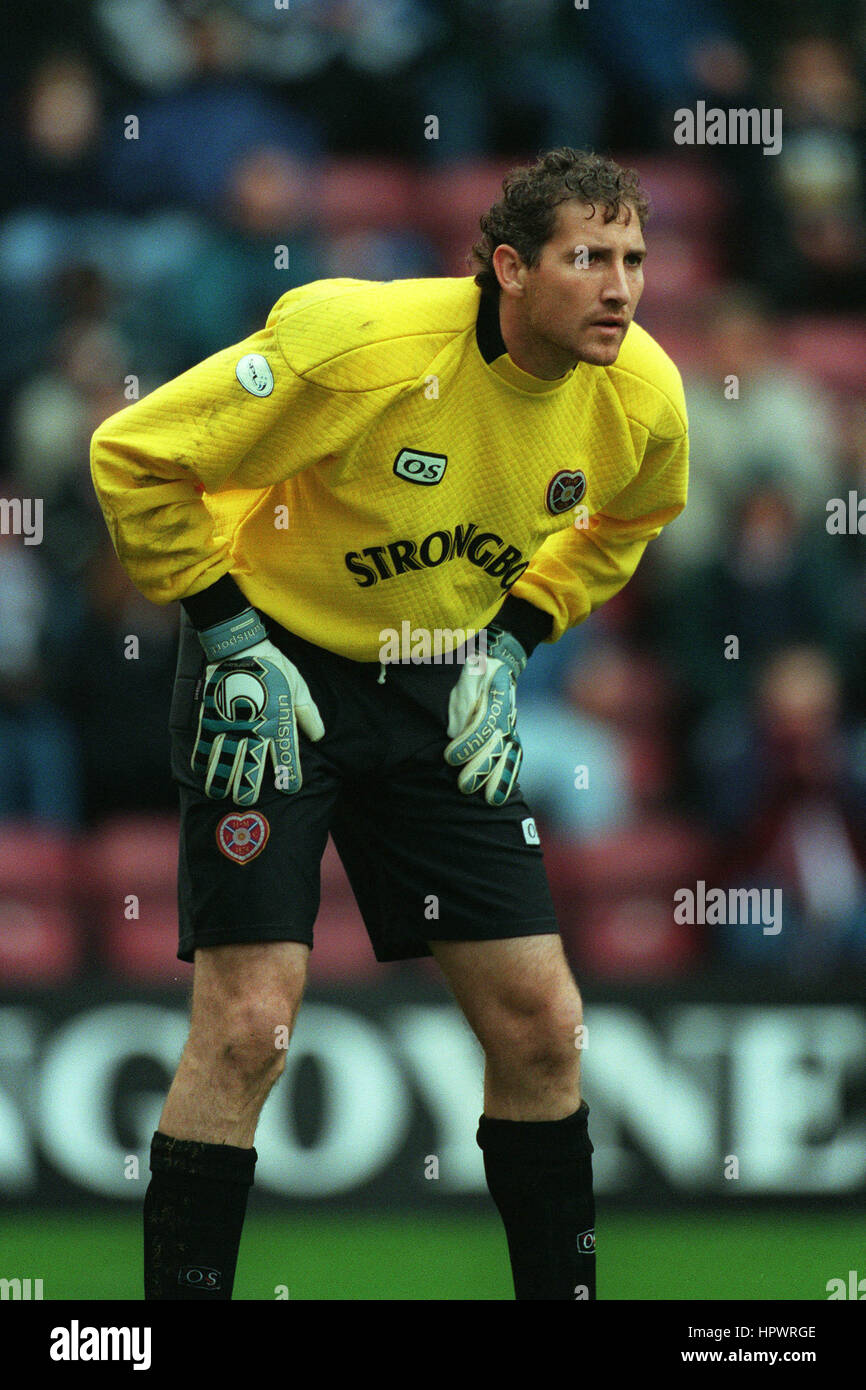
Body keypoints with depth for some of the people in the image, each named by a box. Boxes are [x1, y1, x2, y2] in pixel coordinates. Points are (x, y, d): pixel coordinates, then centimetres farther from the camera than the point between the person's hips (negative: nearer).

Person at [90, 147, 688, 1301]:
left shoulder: (641, 395, -10)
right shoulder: (361, 347, -27)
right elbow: (135, 458, -18)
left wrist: (514, 640, 2)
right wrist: (231, 636, -17)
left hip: (441, 692, 5)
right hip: (279, 681, -5)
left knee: (540, 1026, 2)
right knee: (248, 1024, -13)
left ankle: (563, 1288, 17)